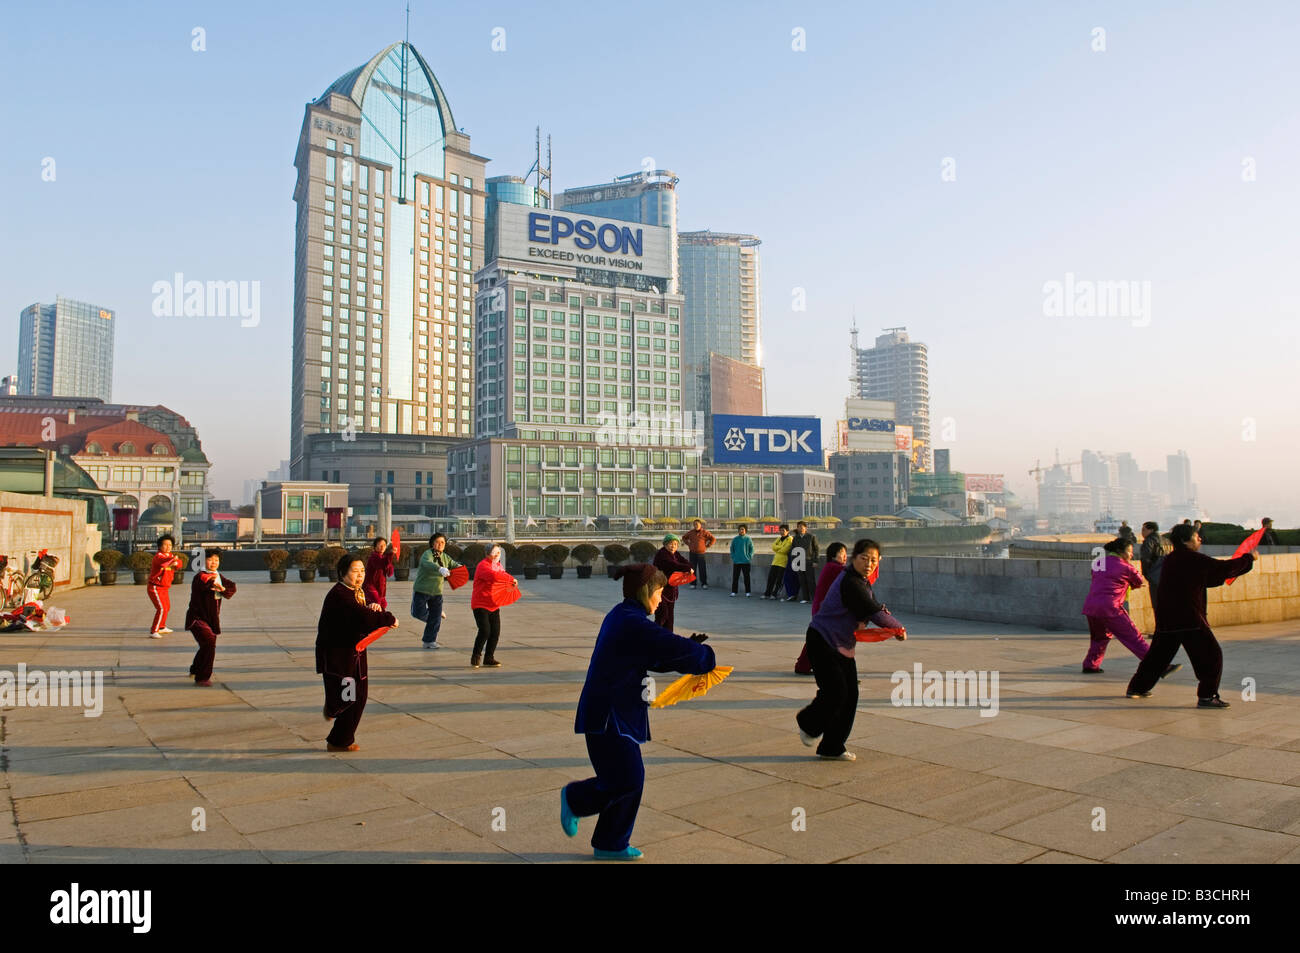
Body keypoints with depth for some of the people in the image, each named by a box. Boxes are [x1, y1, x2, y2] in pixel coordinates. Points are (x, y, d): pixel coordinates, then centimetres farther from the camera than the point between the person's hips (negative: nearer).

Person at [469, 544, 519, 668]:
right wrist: (511, 579, -27)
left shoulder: (499, 566, 14)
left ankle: (489, 658, 16)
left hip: (494, 605, 8)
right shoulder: (483, 566, -15)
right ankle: (476, 657, 6)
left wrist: (512, 583, 4)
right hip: (481, 605, -8)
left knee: (495, 632, 3)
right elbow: (493, 576, -33)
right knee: (485, 631, -14)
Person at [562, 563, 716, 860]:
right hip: (609, 715, -10)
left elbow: (655, 657, 16)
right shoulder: (634, 624, -21)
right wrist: (706, 657, -2)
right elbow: (676, 649, -21)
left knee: (631, 779, 12)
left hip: (616, 711, 10)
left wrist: (689, 648, 5)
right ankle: (575, 798, 17)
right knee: (627, 780, -6)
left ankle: (610, 845, 23)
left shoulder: (621, 616, 12)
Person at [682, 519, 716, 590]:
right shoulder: (691, 532, 8)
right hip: (692, 553, 3)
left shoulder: (704, 532, -2)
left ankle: (704, 584, 5)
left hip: (701, 553, -3)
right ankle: (692, 583, 11)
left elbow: (713, 539, -2)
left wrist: (707, 546, -4)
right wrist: (688, 544, 12)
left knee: (702, 569, -2)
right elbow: (684, 538, 25)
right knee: (692, 569, 3)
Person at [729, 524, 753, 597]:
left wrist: (750, 557, -4)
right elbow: (732, 549, 11)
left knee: (746, 577, 4)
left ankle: (747, 592, 11)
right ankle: (733, 592, 8)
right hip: (736, 561, 1)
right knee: (735, 577, 3)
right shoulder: (735, 539, 3)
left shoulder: (748, 539, 0)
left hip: (746, 561, -1)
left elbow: (752, 549, 6)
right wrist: (733, 557, 1)